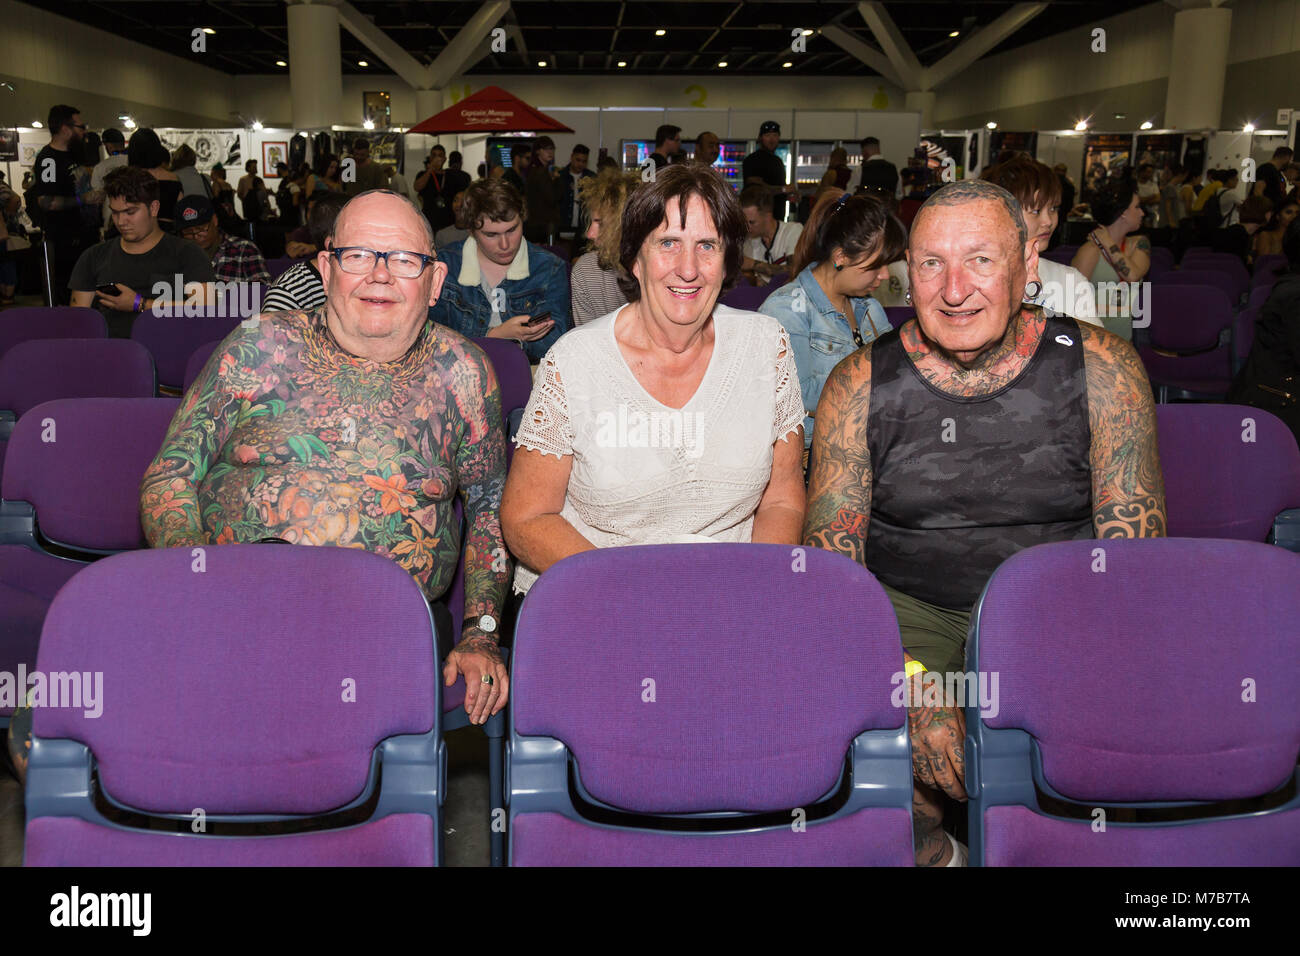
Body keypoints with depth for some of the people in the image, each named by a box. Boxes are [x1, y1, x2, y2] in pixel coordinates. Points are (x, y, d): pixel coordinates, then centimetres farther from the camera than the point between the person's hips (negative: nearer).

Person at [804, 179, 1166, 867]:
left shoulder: (1100, 367, -5)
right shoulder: (860, 384, -5)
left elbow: (1132, 552, -5)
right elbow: (831, 558, -7)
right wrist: (910, 687, -24)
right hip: (905, 605, 0)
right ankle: (925, 844, 7)